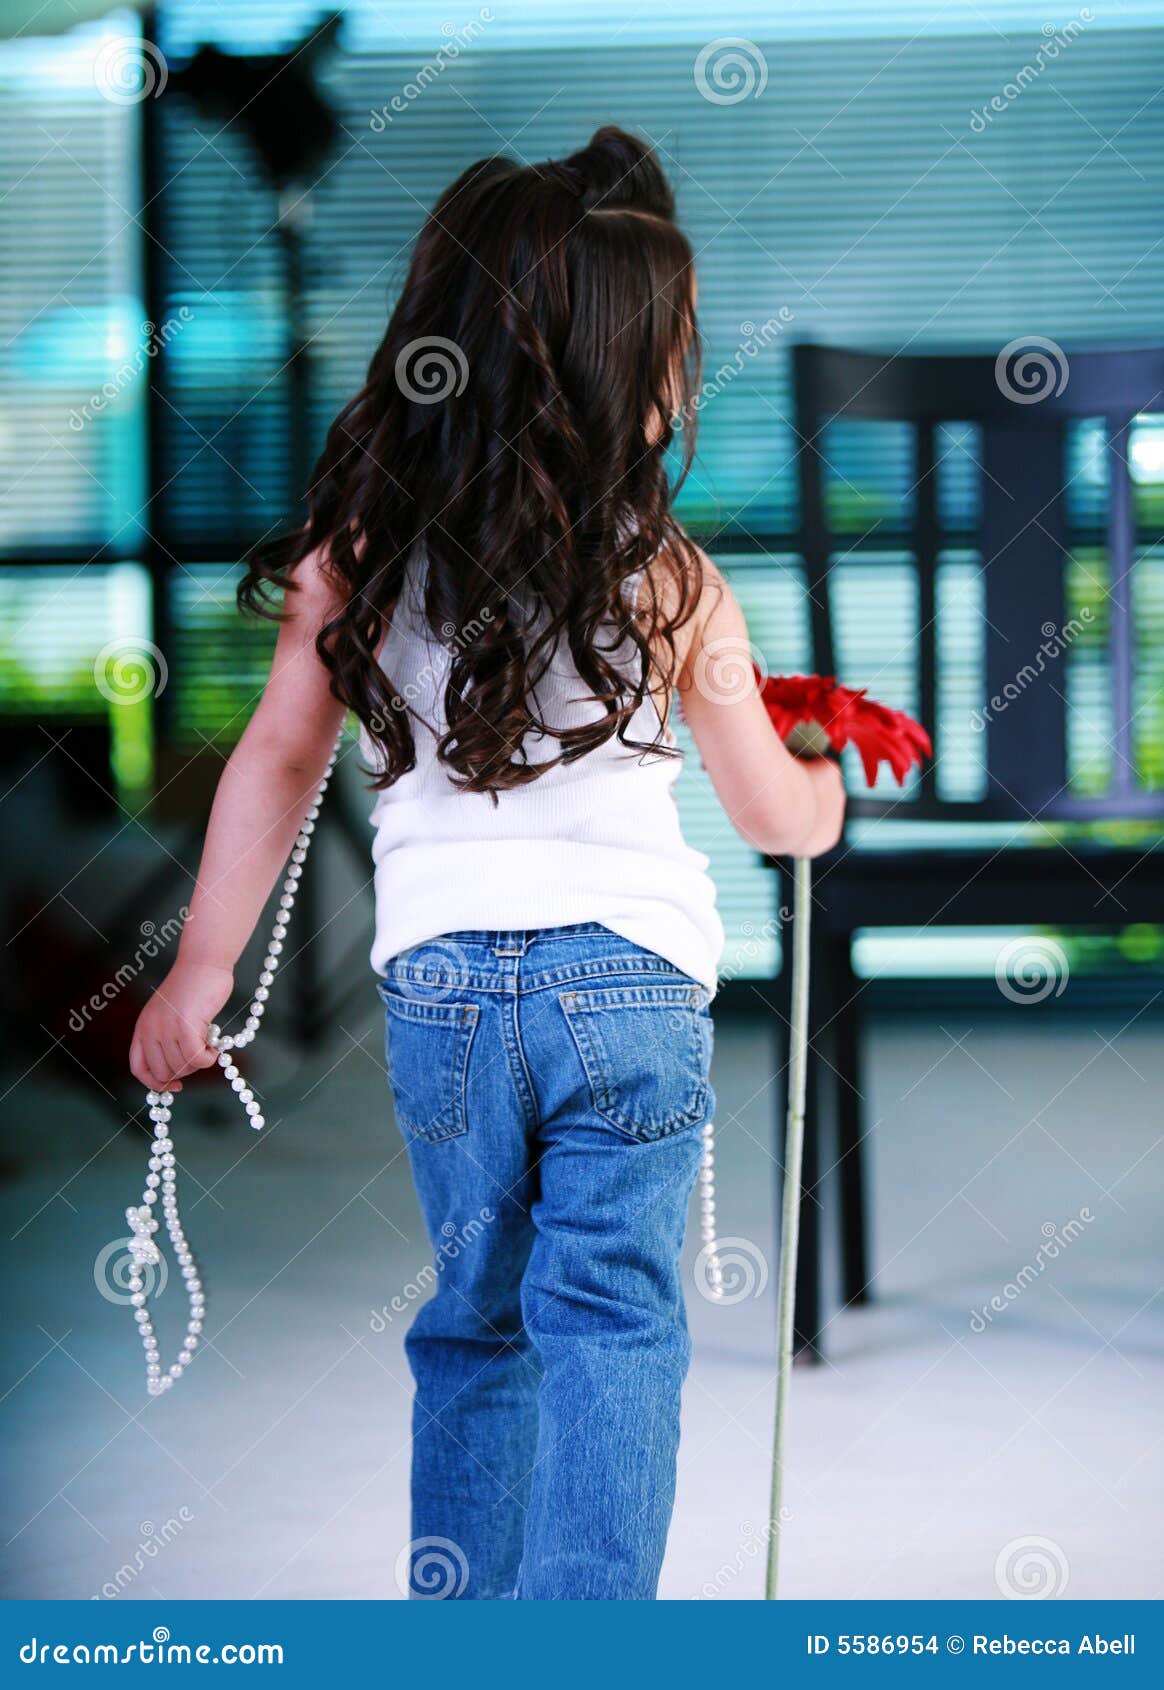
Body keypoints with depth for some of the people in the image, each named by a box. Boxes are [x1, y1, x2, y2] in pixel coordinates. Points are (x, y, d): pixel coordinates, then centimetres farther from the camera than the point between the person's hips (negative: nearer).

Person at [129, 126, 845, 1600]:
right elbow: (776, 813, 6)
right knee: (611, 1325, 0)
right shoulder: (670, 580, -4)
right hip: (632, 980, -3)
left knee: (477, 1319, 17)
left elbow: (277, 758, -1)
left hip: (439, 982, 3)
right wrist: (831, 787, 30)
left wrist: (200, 975, 4)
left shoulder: (363, 546, 0)